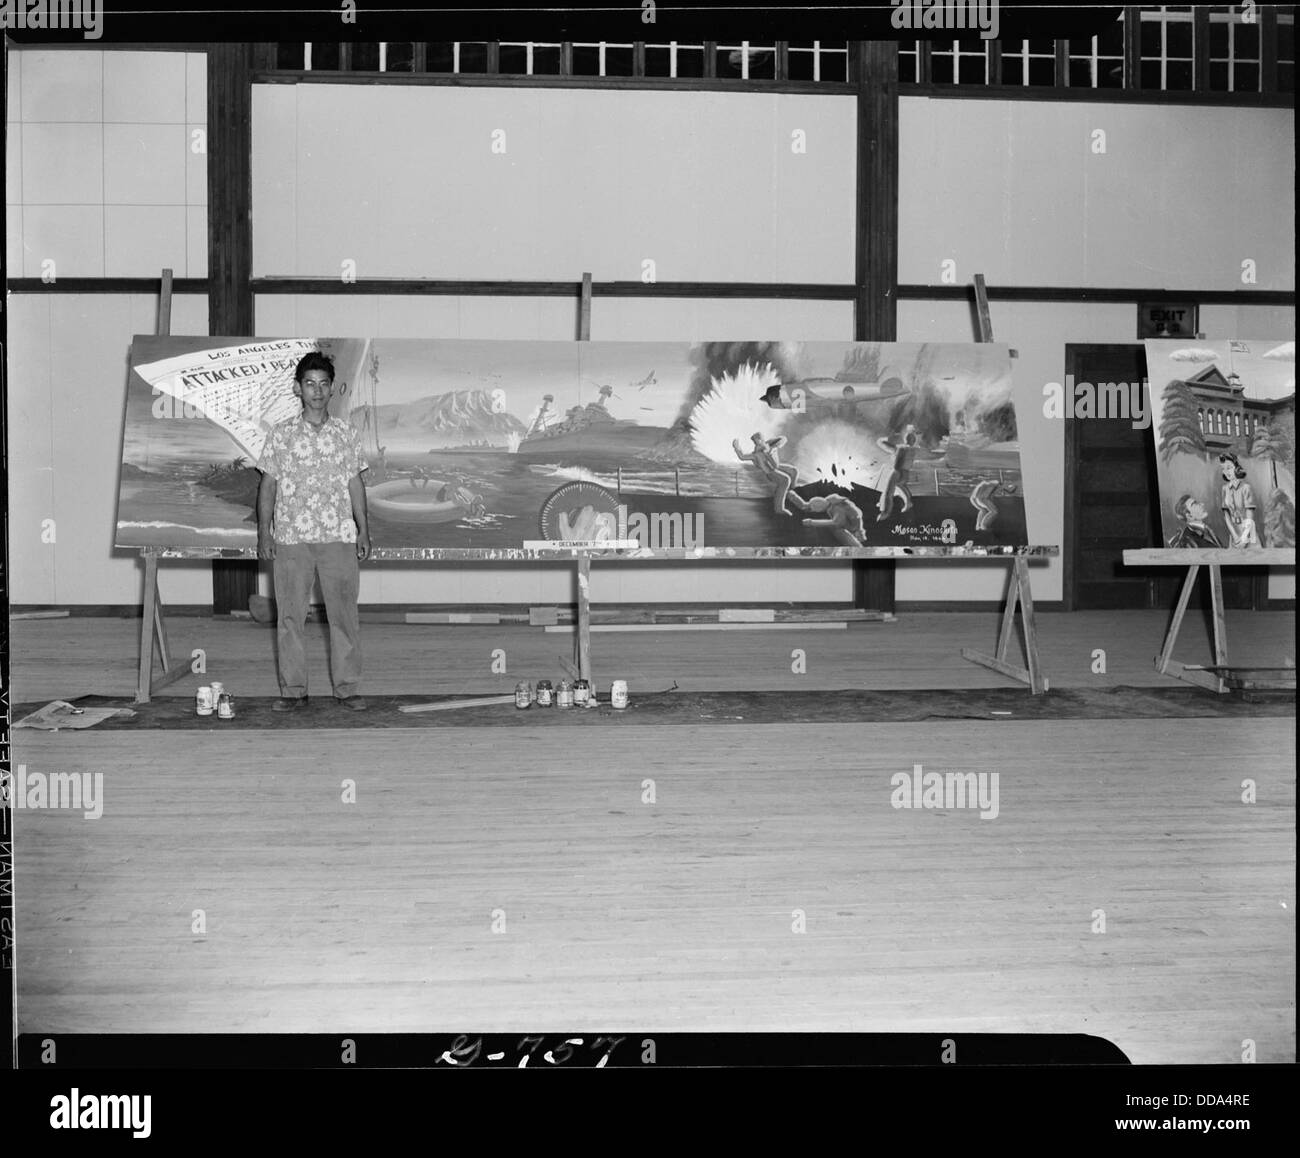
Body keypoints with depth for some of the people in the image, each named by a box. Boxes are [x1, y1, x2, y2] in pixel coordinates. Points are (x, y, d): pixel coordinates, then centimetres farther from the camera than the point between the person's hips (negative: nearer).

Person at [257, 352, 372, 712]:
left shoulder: (345, 434, 8)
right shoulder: (282, 434, 5)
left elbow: (355, 484, 11)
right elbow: (268, 484, 7)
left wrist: (363, 530, 6)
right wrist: (264, 531, 0)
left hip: (339, 537, 0)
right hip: (291, 537, 0)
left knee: (344, 612, 0)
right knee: (289, 615, 2)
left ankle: (348, 688, 9)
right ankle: (293, 690, 10)